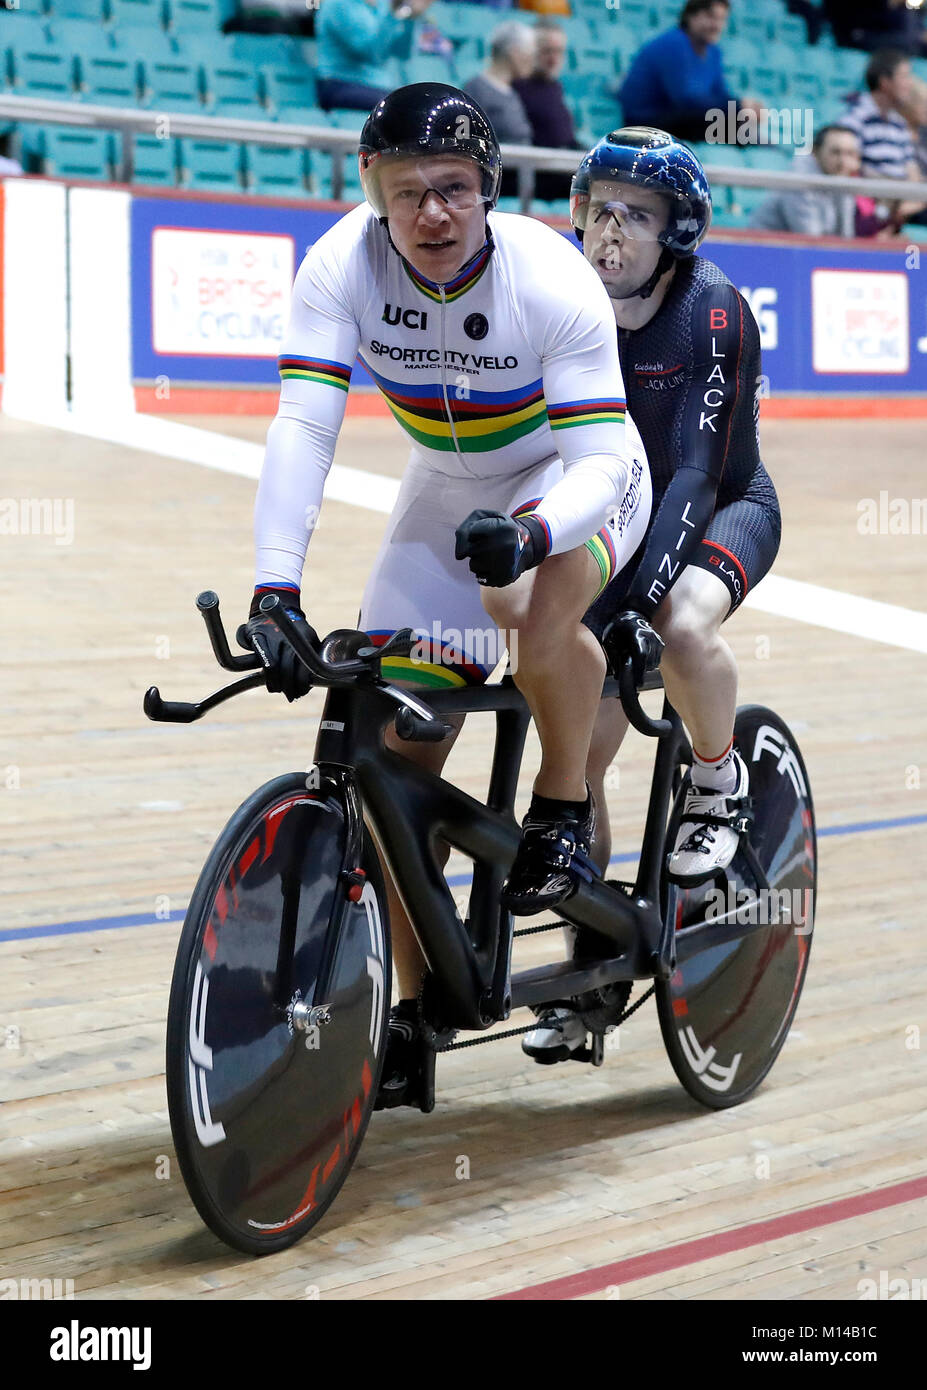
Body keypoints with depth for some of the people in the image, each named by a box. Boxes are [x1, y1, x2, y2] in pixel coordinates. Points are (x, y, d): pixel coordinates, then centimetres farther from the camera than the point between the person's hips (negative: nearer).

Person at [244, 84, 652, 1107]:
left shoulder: (555, 284, -27)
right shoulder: (341, 268, -21)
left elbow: (599, 458, -30)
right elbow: (303, 426, -28)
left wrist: (528, 534, -50)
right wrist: (275, 587, -40)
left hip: (575, 482, -3)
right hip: (445, 494, 3)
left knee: (537, 616, -38)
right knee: (395, 752, -5)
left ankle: (563, 808, -8)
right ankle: (417, 1006, 10)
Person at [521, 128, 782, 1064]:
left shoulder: (714, 314, -24)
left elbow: (696, 471, -30)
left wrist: (639, 601, -40)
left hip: (725, 511, -4)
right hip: (617, 522, 4)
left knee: (682, 626, -38)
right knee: (576, 751, -5)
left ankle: (720, 786, -7)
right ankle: (593, 958, 11)